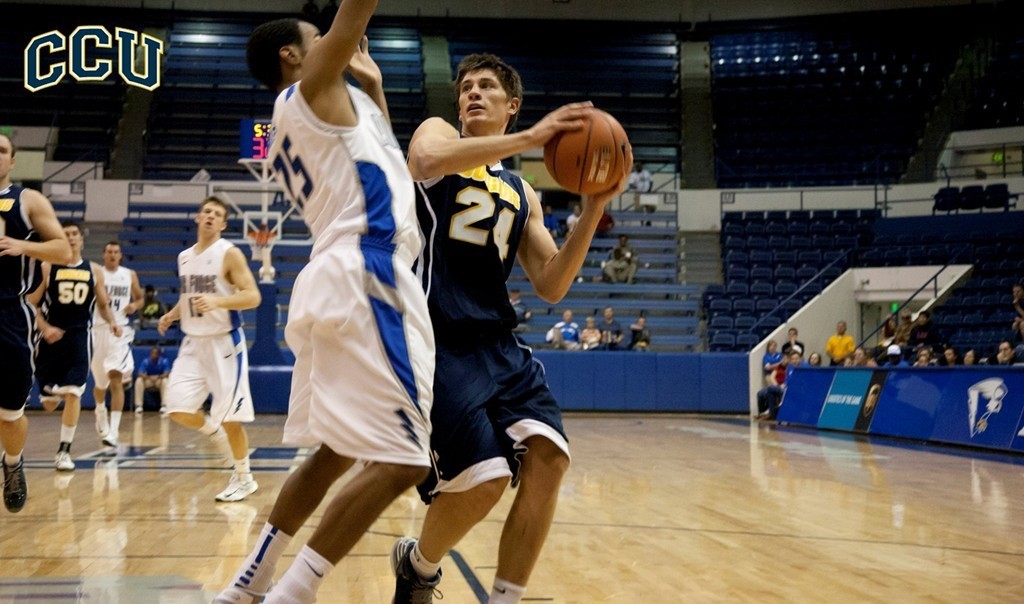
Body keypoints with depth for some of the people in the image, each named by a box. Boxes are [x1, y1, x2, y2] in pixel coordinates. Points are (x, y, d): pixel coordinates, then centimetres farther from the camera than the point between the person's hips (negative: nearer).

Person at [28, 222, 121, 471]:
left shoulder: (94, 270, 7)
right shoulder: (47, 268, 0)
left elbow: (103, 304, 16)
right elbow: (31, 304, -1)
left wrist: (111, 321, -4)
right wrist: (44, 328, -17)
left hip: (80, 336, 0)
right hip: (52, 336, 0)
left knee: (73, 393, -13)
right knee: (49, 402, 6)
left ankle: (64, 451, -3)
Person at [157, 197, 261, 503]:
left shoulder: (230, 254, -10)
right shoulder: (185, 257, 10)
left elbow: (252, 296, -15)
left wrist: (217, 300, -29)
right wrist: (173, 314, 6)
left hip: (224, 342, -6)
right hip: (193, 342, 6)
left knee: (229, 416, -3)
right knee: (177, 409, -5)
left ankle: (244, 479, 13)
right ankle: (214, 432, 26)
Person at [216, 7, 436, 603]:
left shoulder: (301, 122, 26)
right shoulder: (311, 87, 2)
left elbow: (383, 166, 36)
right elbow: (354, 17, -9)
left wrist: (374, 89, 37)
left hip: (340, 283, 10)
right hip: (365, 282, -10)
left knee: (336, 452, 18)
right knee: (401, 461, -13)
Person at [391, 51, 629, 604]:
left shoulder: (522, 195, 21)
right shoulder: (438, 132, 8)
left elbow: (551, 287, 12)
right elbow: (426, 159, -20)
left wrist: (593, 208, 1)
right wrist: (529, 139, -22)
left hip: (497, 344, 6)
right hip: (438, 340, -6)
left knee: (548, 457, -14)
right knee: (484, 478, -17)